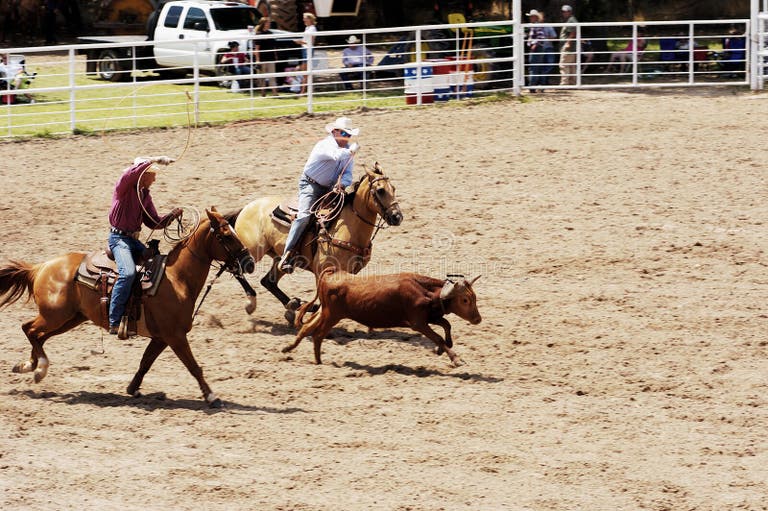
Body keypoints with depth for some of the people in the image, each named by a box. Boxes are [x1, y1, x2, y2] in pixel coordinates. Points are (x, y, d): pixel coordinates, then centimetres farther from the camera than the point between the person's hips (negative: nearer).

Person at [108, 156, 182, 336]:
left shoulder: (145, 195, 16)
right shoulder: (124, 186, -7)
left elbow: (154, 222, 18)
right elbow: (132, 172, -30)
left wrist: (172, 216, 2)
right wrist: (156, 159, -32)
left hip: (134, 240, 9)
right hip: (119, 238, -9)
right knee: (128, 272, -29)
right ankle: (115, 323, -29)